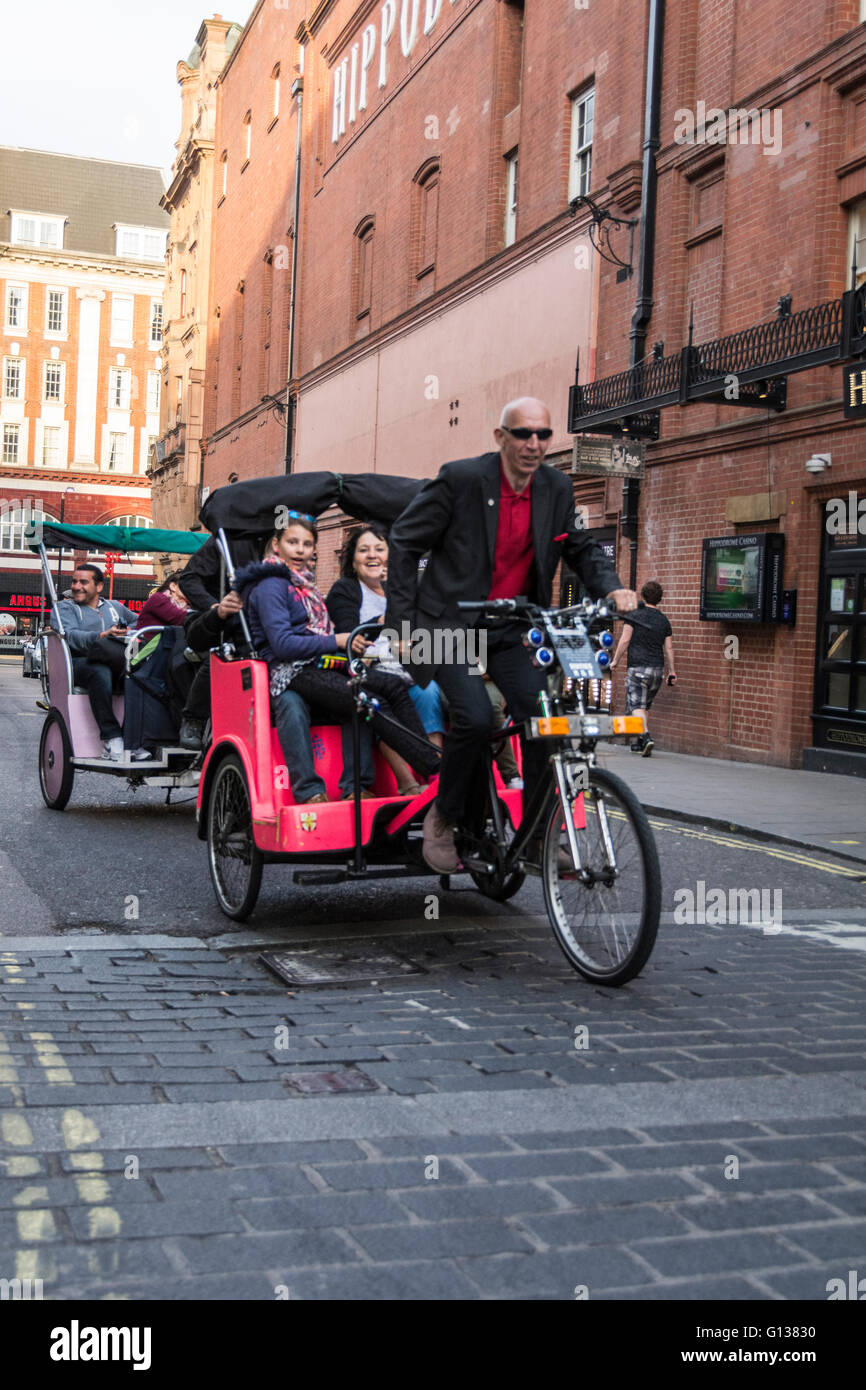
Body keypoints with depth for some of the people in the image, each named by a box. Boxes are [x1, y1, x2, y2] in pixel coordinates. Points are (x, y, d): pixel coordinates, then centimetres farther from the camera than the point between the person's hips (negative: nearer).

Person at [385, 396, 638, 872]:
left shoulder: (556, 489, 2)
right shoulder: (460, 479, -12)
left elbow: (581, 548, 16)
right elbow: (404, 542, -4)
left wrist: (611, 588, -4)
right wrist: (402, 621, -8)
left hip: (513, 630, 4)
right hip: (452, 625, -4)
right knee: (475, 716, -24)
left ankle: (537, 837, 2)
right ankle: (443, 818, 0)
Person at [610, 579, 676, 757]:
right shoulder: (663, 620, 9)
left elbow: (625, 640, -8)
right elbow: (669, 648, 8)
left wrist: (615, 661, 2)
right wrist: (671, 672, 14)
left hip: (637, 667, -5)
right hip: (657, 669, 5)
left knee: (637, 706, -8)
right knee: (644, 705, 17)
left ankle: (646, 737, -30)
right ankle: (637, 743, 22)